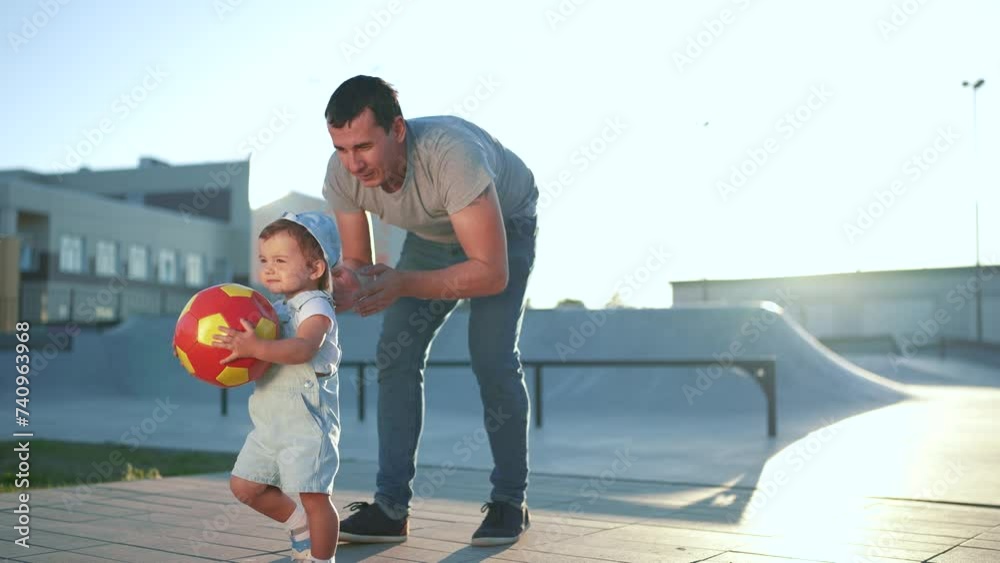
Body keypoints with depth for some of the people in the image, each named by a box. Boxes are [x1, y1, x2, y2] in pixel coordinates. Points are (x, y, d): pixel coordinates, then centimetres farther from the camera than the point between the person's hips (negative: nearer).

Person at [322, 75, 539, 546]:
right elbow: (356, 259, -11)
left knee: (491, 358, -18)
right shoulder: (342, 175, -26)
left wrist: (402, 285, -51)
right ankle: (391, 508, -3)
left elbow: (492, 273, -42)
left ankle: (510, 501, 0)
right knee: (396, 353, -8)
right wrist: (347, 284, -35)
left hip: (504, 225, -5)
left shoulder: (452, 156, -44)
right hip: (431, 235, 5)